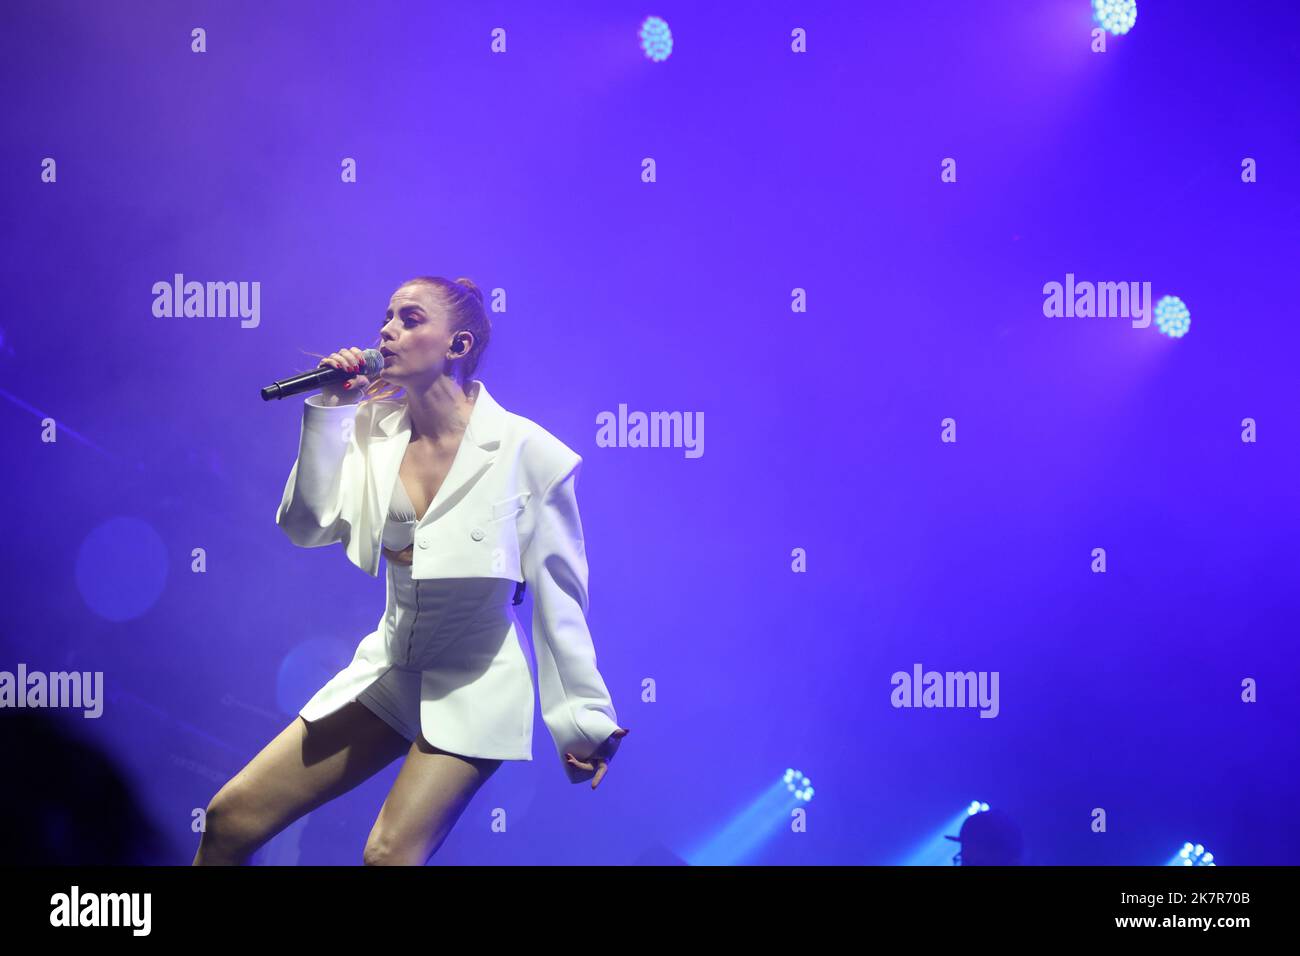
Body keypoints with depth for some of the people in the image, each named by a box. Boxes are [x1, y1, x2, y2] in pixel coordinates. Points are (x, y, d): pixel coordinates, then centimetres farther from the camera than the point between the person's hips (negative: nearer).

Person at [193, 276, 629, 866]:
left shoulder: (526, 450, -12)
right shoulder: (375, 429, 1)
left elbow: (557, 594, -7)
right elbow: (307, 526, -7)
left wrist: (580, 720, -5)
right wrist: (331, 411, -11)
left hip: (475, 690, -5)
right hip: (388, 671, 5)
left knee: (388, 854, -25)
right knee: (230, 818, 0)